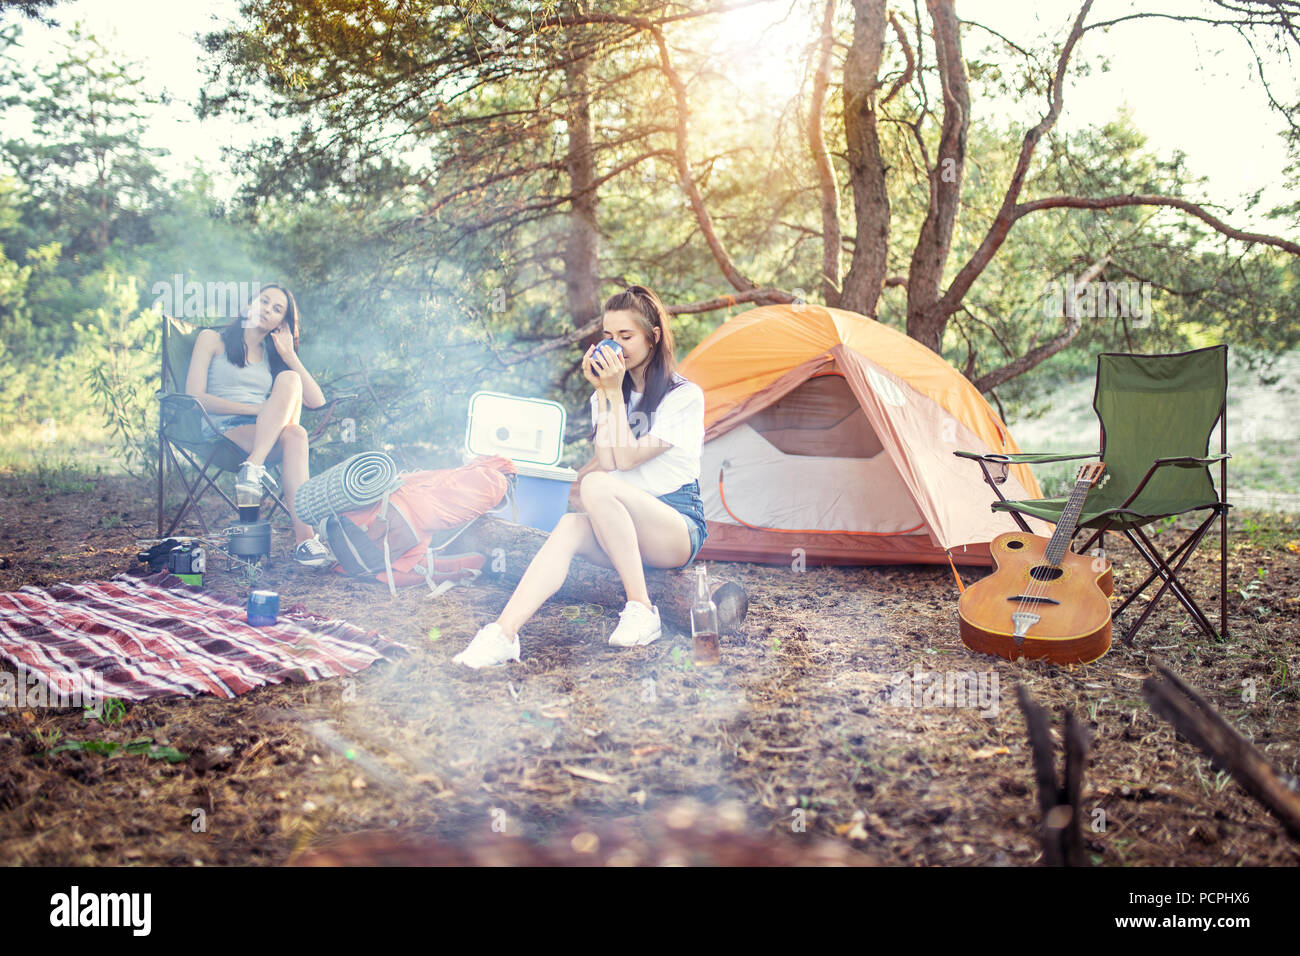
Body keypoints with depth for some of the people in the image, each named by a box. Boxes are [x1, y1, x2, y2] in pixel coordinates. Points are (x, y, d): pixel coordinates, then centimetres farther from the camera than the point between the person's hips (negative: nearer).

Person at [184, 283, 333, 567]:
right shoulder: (213, 339, 13)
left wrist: (290, 356, 6)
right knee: (294, 434, -33)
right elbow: (194, 397, -3)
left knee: (289, 379, -29)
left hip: (268, 434, 4)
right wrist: (256, 409, -12)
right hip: (222, 431, -4)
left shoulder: (274, 354, 26)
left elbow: (317, 402, 12)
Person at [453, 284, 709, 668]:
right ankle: (503, 633, -42)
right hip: (623, 530, 5)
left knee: (597, 486, -33)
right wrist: (603, 393, -6)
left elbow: (628, 458, -15)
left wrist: (616, 392, -13)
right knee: (571, 526, -29)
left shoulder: (685, 395, -5)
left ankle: (641, 609, -25)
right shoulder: (610, 394, 14)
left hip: (680, 529, -5)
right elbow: (606, 462, -3)